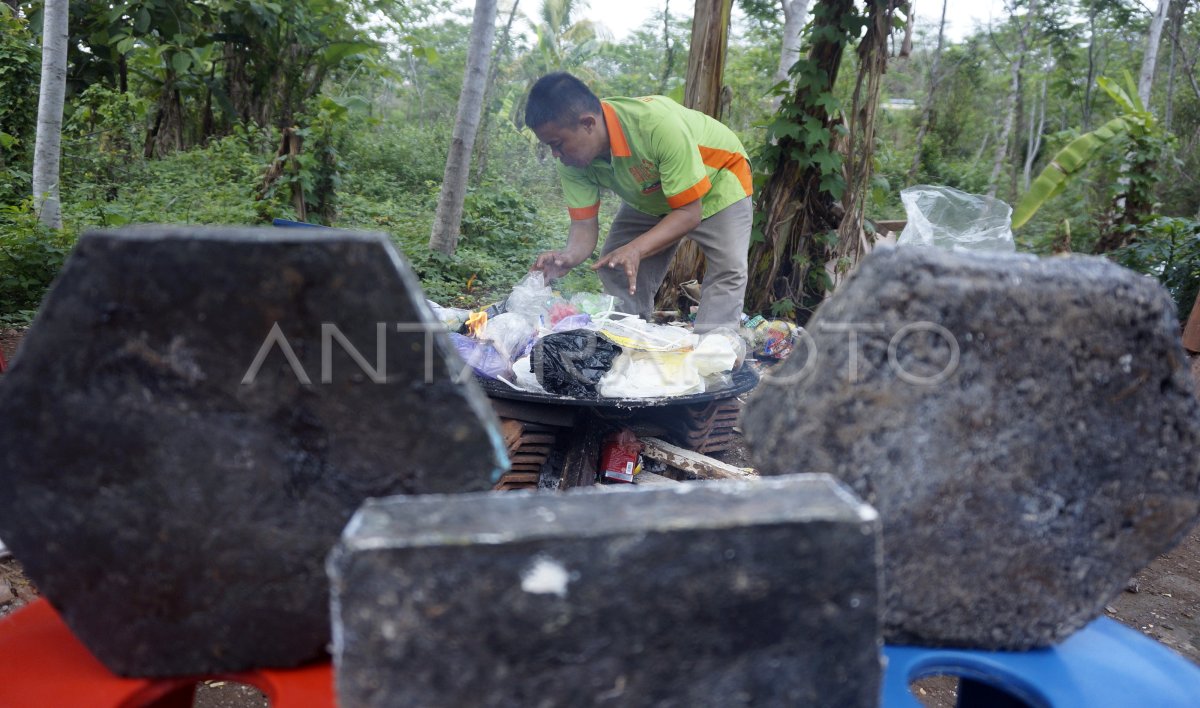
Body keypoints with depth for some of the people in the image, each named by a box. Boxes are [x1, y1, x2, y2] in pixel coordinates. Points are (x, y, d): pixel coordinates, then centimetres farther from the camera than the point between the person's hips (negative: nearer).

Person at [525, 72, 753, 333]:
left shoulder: (659, 125, -42)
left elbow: (689, 212, -36)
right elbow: (584, 224, -20)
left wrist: (636, 250, -49)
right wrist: (569, 256, -43)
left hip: (716, 179, -5)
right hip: (650, 197, 5)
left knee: (728, 270, -21)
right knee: (616, 268, -3)